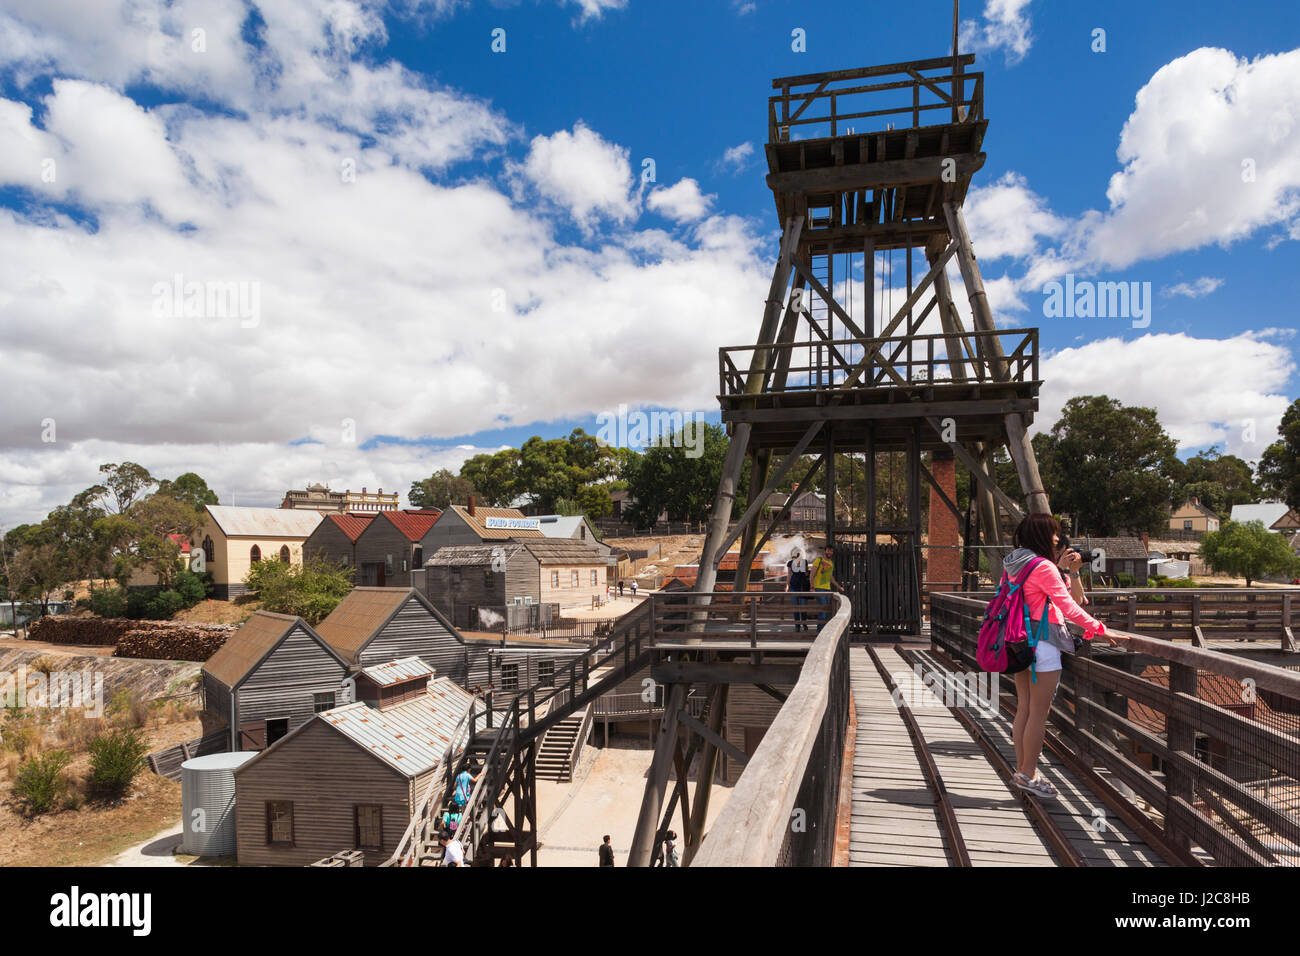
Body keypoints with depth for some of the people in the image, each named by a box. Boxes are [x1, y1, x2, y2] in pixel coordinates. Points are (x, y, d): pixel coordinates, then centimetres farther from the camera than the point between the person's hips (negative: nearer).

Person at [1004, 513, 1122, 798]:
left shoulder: (1013, 563, 12)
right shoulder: (1043, 567, -14)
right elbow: (1067, 605, -13)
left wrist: (1063, 569, 14)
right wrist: (1098, 628, -7)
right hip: (1042, 640, -9)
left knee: (1024, 708, 14)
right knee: (1039, 711, 0)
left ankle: (1021, 769, 21)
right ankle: (1028, 773, 6)